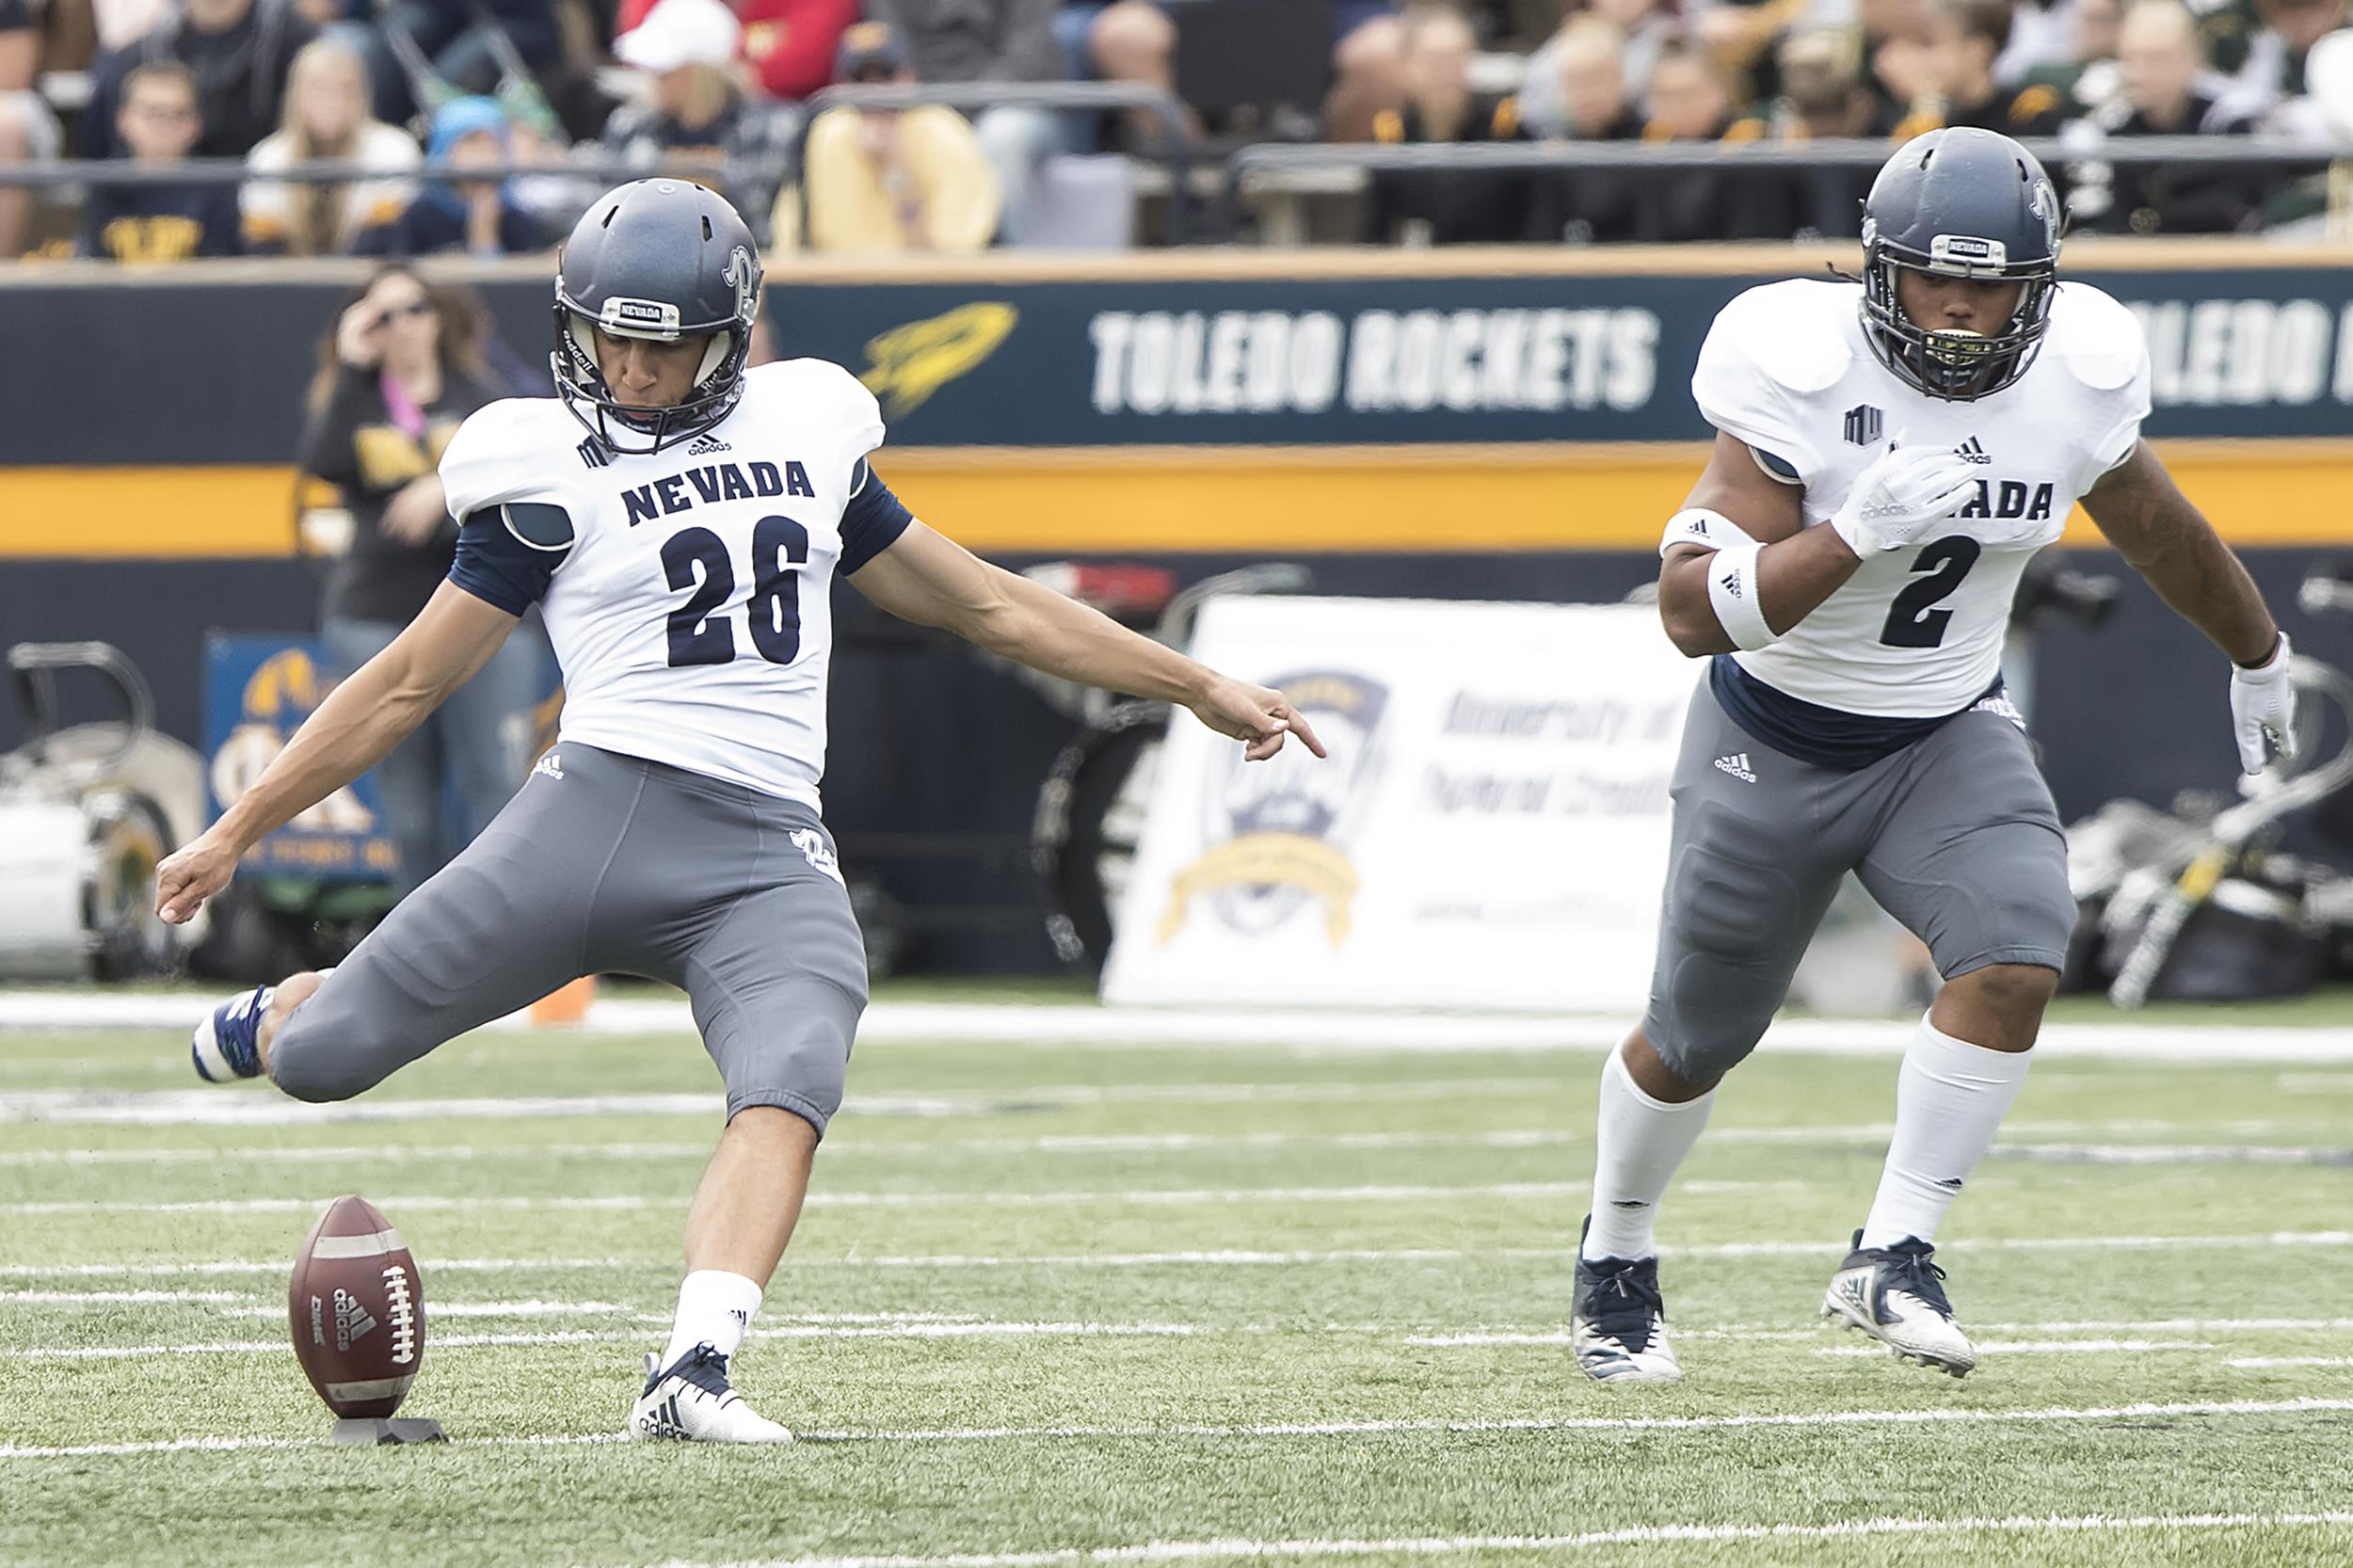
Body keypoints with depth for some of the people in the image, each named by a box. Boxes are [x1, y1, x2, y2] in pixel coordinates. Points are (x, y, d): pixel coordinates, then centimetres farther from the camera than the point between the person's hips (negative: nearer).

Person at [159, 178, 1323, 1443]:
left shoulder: (805, 433, 16)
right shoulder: (548, 472, 6)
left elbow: (985, 604, 26)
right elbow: (411, 682, 11)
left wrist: (1200, 690, 28)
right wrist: (234, 834, 9)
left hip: (765, 855, 2)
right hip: (598, 806, -2)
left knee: (789, 1090, -26)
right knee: (320, 1061, -2)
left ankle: (691, 1372, -38)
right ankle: (284, 1015, 35)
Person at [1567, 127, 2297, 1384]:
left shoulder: (2075, 377, -12)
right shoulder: (1801, 374, -25)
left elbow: (2157, 529, 11)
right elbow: (1697, 610, -29)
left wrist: (2257, 657, 26)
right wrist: (1856, 531, -42)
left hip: (1948, 737, 3)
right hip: (1774, 743, -3)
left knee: (2016, 958, -24)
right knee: (1695, 1037, 11)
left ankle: (1891, 1257, -14)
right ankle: (1614, 1269, 39)